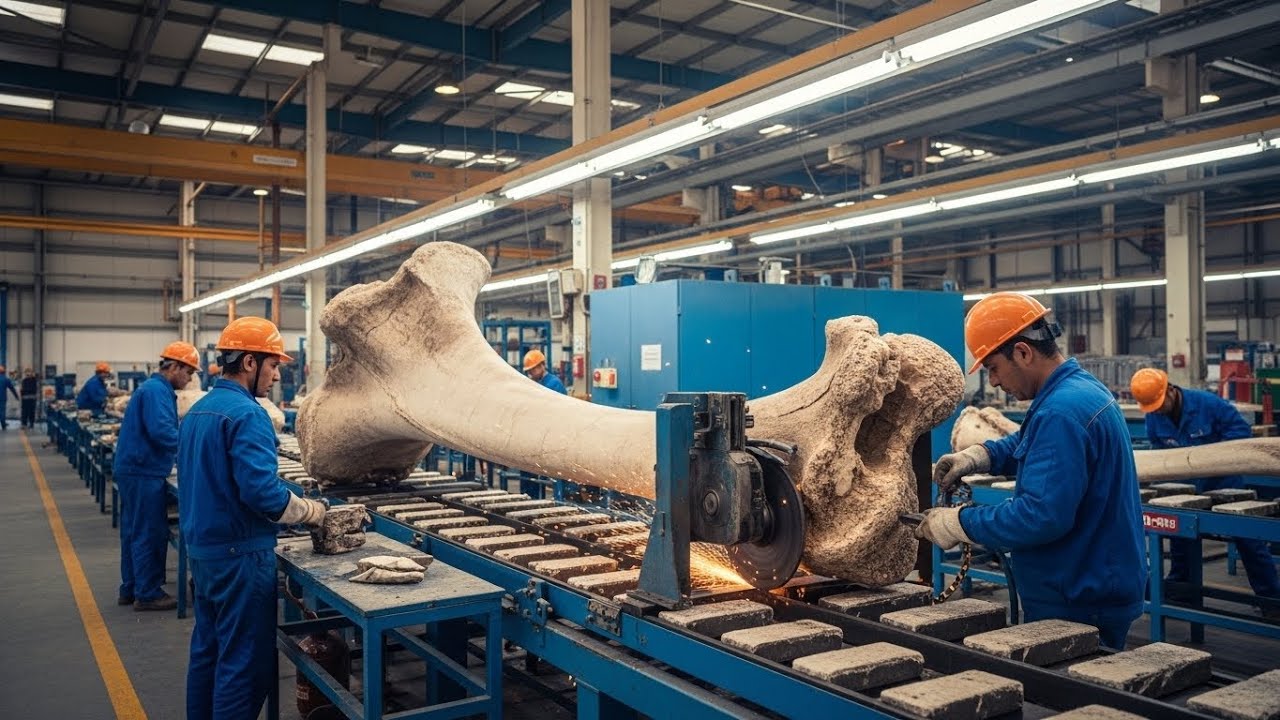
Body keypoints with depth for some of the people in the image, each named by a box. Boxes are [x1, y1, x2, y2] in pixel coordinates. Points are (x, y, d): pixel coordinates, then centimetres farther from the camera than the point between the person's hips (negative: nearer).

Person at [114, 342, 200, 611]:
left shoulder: (154, 388, 17)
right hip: (143, 472, -11)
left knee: (134, 532, 16)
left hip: (133, 470, 11)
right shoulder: (156, 390, -16)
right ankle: (148, 594, 5)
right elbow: (161, 431, -26)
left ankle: (130, 590, 25)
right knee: (149, 534, -3)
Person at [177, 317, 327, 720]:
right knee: (246, 661, 0)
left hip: (200, 548, 10)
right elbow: (262, 490, -27)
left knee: (207, 650, 19)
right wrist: (311, 512, -13)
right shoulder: (246, 414, -19)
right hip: (239, 552, -10)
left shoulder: (196, 411, 11)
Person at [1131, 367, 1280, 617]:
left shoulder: (1206, 403, -23)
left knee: (1248, 540, -1)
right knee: (1180, 535, 11)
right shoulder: (1153, 418, -8)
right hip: (1187, 485, 5)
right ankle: (1176, 591, 26)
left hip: (1223, 481, -4)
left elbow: (1241, 429, -18)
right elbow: (1158, 447, 7)